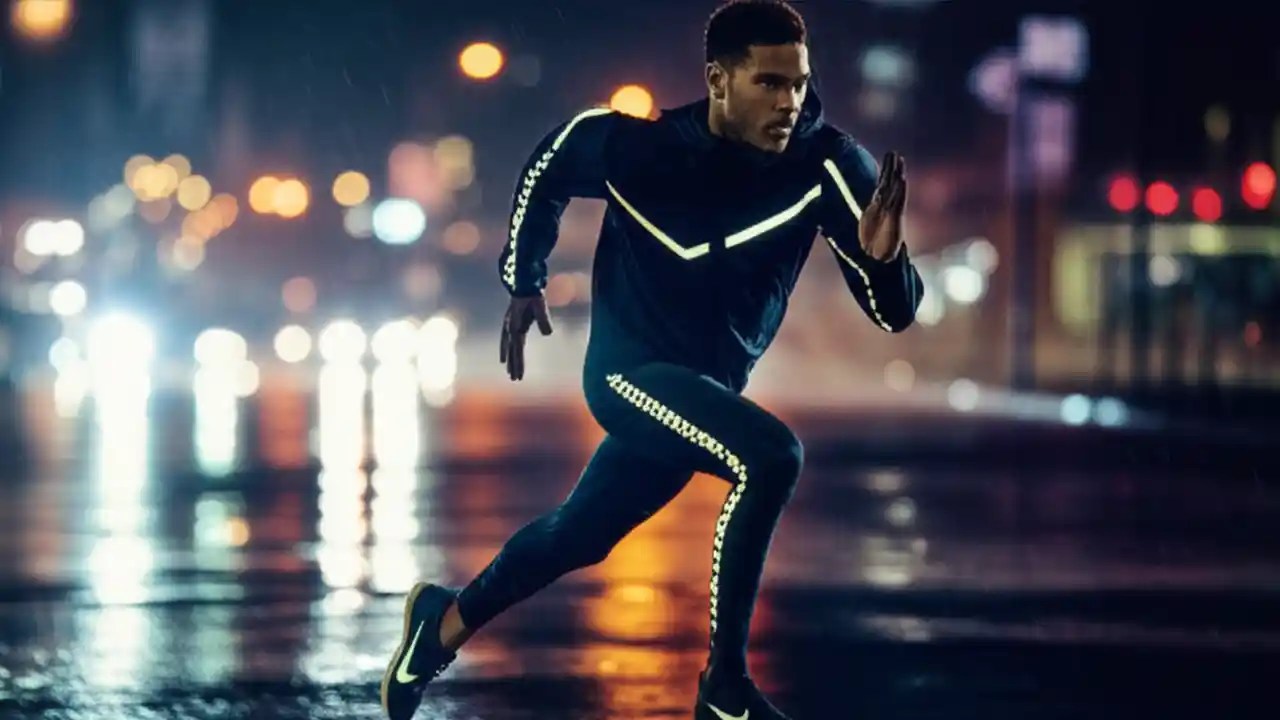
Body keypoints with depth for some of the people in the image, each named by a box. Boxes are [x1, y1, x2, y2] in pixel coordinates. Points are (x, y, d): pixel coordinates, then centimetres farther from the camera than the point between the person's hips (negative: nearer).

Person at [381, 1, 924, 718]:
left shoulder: (826, 166, -21)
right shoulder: (631, 144, -21)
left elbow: (896, 311, -23)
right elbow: (546, 169, 2)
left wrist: (883, 254, -45)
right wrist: (524, 281, 11)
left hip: (710, 386, 4)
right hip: (629, 366, -4)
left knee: (579, 536, 22)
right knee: (771, 456, -29)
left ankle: (447, 622, 48)